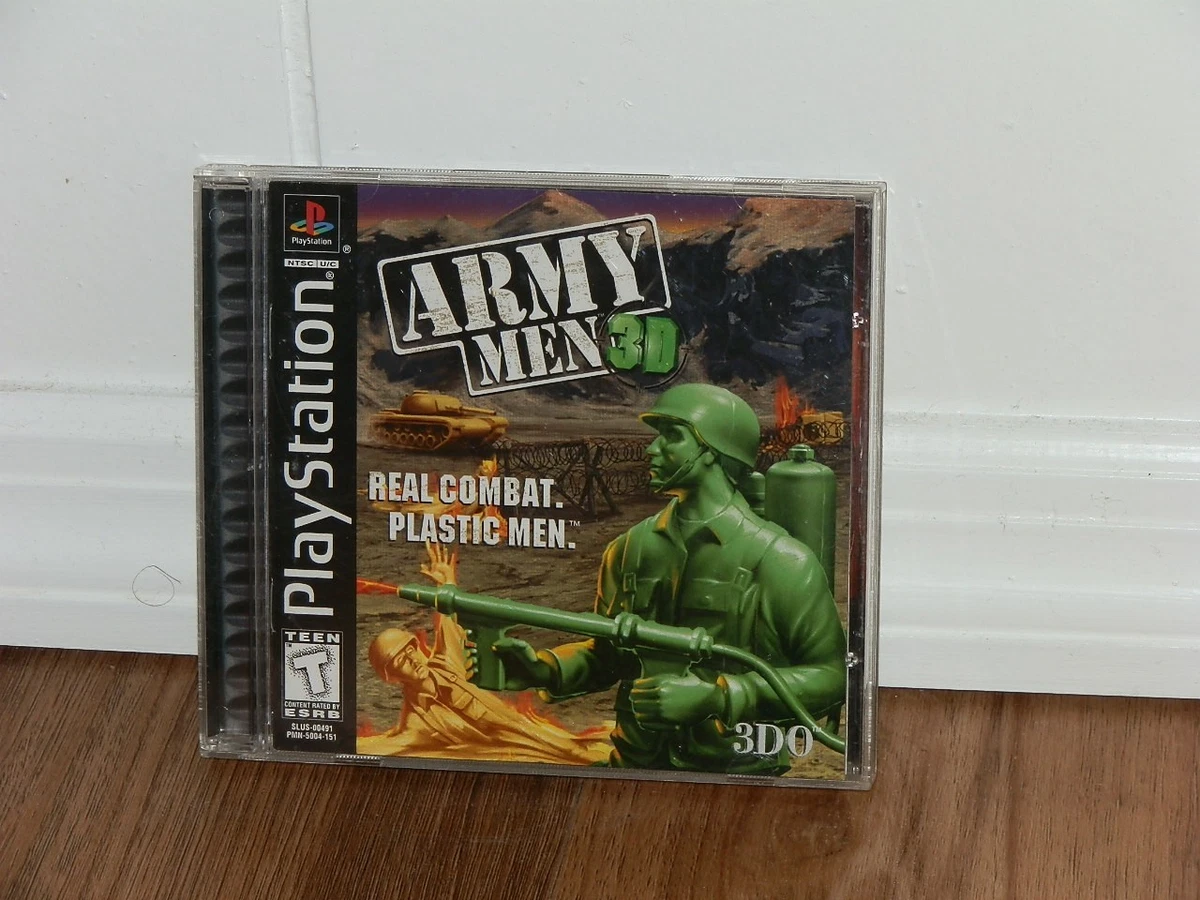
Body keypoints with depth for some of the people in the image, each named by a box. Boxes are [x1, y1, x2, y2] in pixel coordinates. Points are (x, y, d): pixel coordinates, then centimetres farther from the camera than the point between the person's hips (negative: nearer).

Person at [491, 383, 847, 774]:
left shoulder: (780, 561, -7)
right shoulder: (631, 549, 8)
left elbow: (832, 676, -11)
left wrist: (713, 696, -19)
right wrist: (545, 669, -3)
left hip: (736, 774, -3)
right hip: (636, 764, 3)